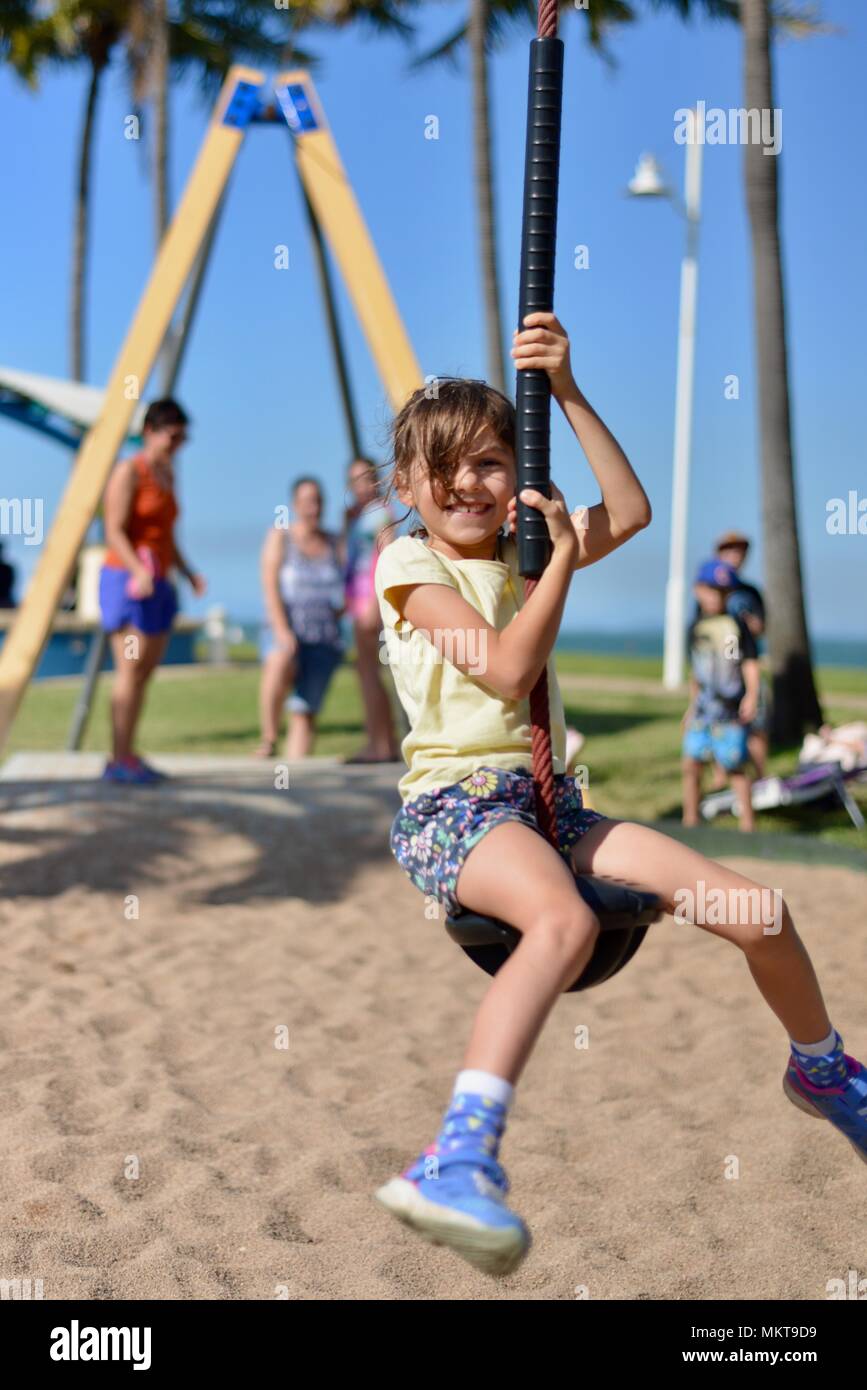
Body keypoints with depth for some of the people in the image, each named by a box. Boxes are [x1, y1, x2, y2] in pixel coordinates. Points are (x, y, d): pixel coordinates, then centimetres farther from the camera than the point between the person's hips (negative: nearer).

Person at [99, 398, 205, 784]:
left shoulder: (167, 475, 16)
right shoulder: (129, 472, -8)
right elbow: (114, 531, -15)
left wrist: (187, 571, 8)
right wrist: (139, 570, -28)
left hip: (158, 584, 9)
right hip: (126, 579, -9)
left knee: (146, 671, 7)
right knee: (130, 671, -11)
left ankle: (127, 756, 11)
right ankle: (119, 760, -9)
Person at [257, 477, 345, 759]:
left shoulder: (334, 543, 14)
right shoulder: (280, 537, 4)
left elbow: (341, 590, 21)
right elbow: (270, 586, -6)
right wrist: (282, 629, -17)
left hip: (324, 638, 4)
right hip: (287, 629, -3)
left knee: (305, 712, -2)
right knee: (281, 662, -37)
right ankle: (269, 739, -30)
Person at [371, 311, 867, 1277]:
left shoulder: (522, 552, 19)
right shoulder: (408, 562, -1)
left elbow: (631, 510, 6)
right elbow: (508, 670, -13)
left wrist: (566, 392, 5)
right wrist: (561, 556, -7)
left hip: (546, 800, 7)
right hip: (453, 804, -6)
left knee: (759, 914, -3)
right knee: (565, 920, -42)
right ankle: (459, 1158, -55)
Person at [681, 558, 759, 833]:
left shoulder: (737, 625, -2)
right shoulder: (695, 627, 12)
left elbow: (750, 663, -2)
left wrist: (752, 695, -13)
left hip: (731, 708, -4)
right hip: (703, 708, 4)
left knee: (734, 766, 0)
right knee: (691, 763, 0)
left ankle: (747, 822, 12)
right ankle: (690, 821, 11)